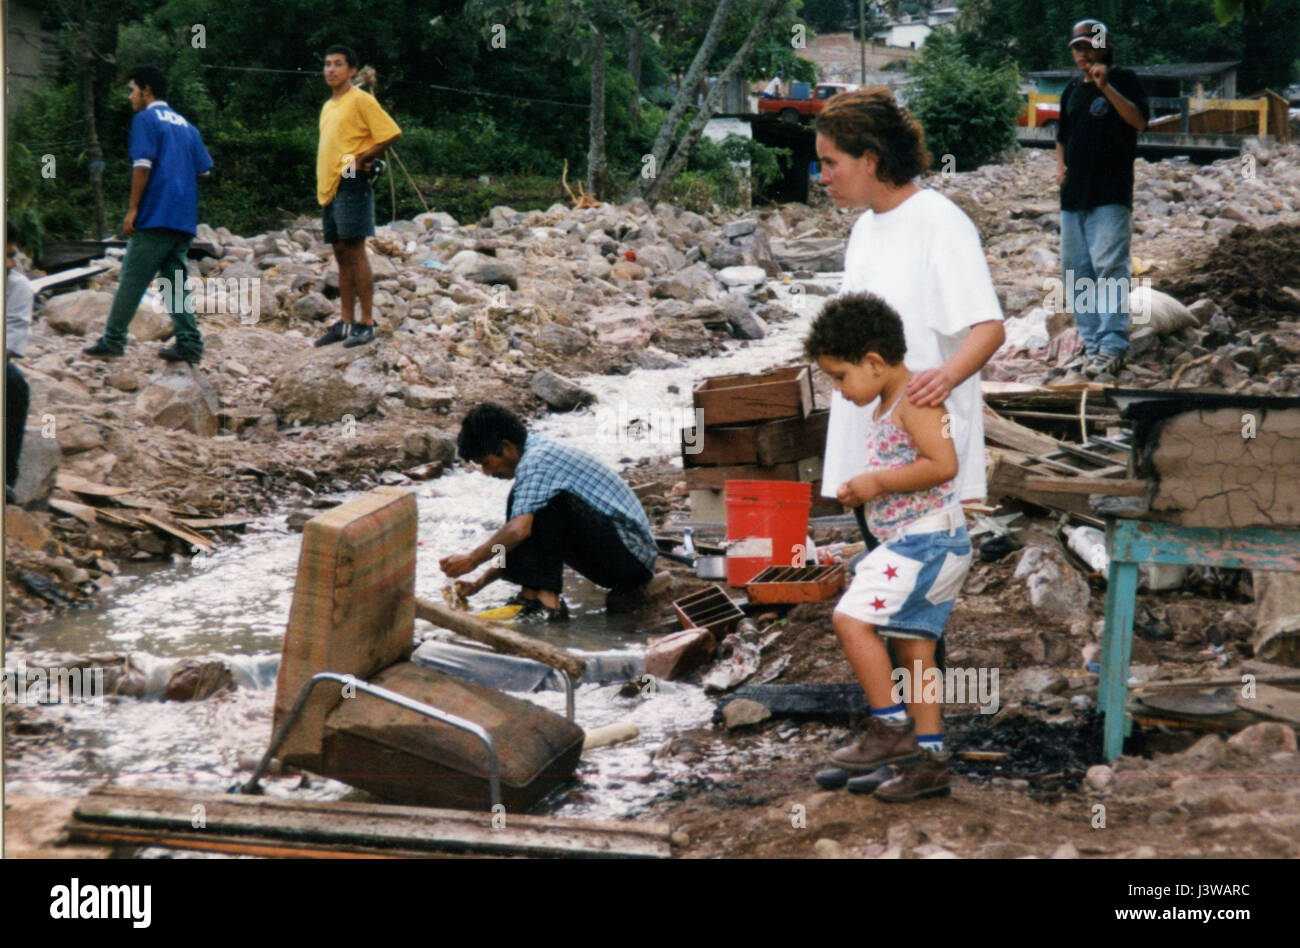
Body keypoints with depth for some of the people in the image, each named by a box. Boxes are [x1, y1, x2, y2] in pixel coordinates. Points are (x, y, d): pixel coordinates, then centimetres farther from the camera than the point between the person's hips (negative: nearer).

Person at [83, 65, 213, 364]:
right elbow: (203, 170, 15)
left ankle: (113, 341, 0)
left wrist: (133, 208, -12)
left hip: (155, 216, -7)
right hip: (184, 219, 7)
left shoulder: (145, 119, -3)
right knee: (176, 281, 8)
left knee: (132, 280, -3)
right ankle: (189, 343, 1)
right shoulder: (186, 125, 18)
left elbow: (143, 165, -13)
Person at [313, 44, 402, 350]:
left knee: (355, 252, -9)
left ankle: (367, 323, -7)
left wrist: (362, 158, -10)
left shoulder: (360, 100, -6)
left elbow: (391, 133, -11)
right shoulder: (328, 106, 19)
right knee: (341, 254, 9)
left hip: (350, 184, -8)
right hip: (328, 186, 8)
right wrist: (323, 186, 14)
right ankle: (345, 323, 12)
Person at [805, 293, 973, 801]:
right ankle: (928, 759, 18)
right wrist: (862, 492, 9)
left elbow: (943, 464, -26)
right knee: (913, 648, 12)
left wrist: (876, 482, -19)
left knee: (850, 618, -15)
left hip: (927, 539, -11)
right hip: (916, 543, 11)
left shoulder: (914, 402, -14)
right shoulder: (886, 408, 17)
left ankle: (891, 726, -7)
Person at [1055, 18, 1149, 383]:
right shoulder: (1073, 89, 20)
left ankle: (1113, 347, -14)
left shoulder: (1124, 80, 1)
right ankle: (1092, 346, 12)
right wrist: (1060, 166, 12)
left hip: (1110, 195, -7)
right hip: (1073, 196, 7)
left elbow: (1139, 121, -16)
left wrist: (1106, 87, -22)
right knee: (1076, 272, 6)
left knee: (1110, 268, -13)